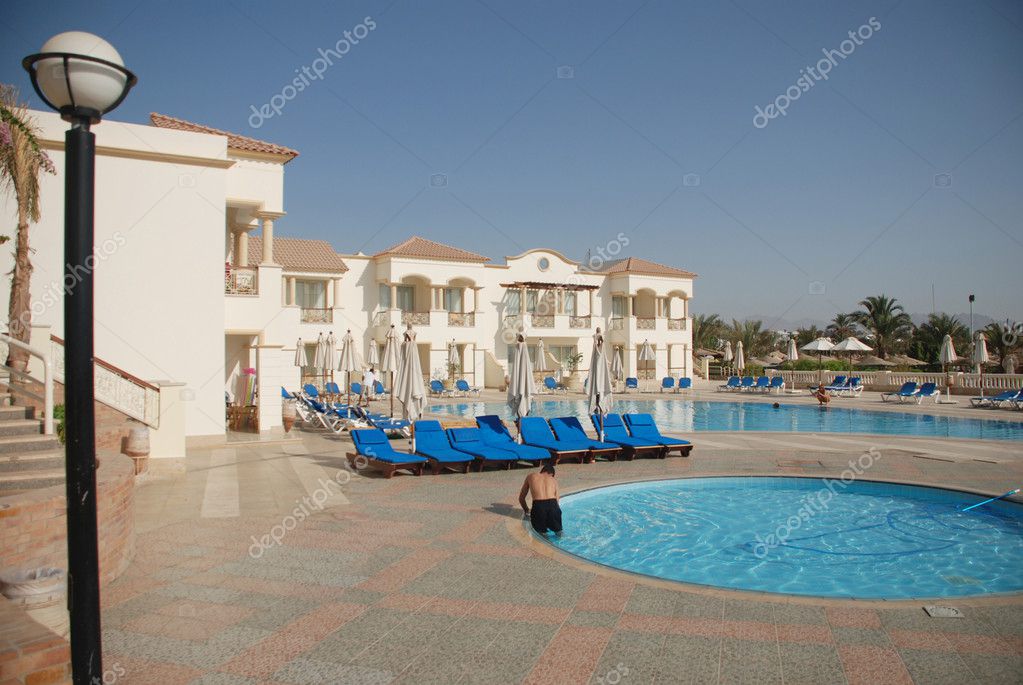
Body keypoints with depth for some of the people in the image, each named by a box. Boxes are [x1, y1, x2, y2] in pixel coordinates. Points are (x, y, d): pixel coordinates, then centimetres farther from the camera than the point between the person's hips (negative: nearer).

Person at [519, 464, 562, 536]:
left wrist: (527, 511, 43)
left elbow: (521, 498, 30)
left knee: (540, 529, 23)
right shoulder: (554, 480, 25)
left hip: (538, 506, -2)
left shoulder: (531, 477, 24)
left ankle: (542, 531, 0)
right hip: (553, 505, 2)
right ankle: (557, 530, 5)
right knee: (557, 529, 28)